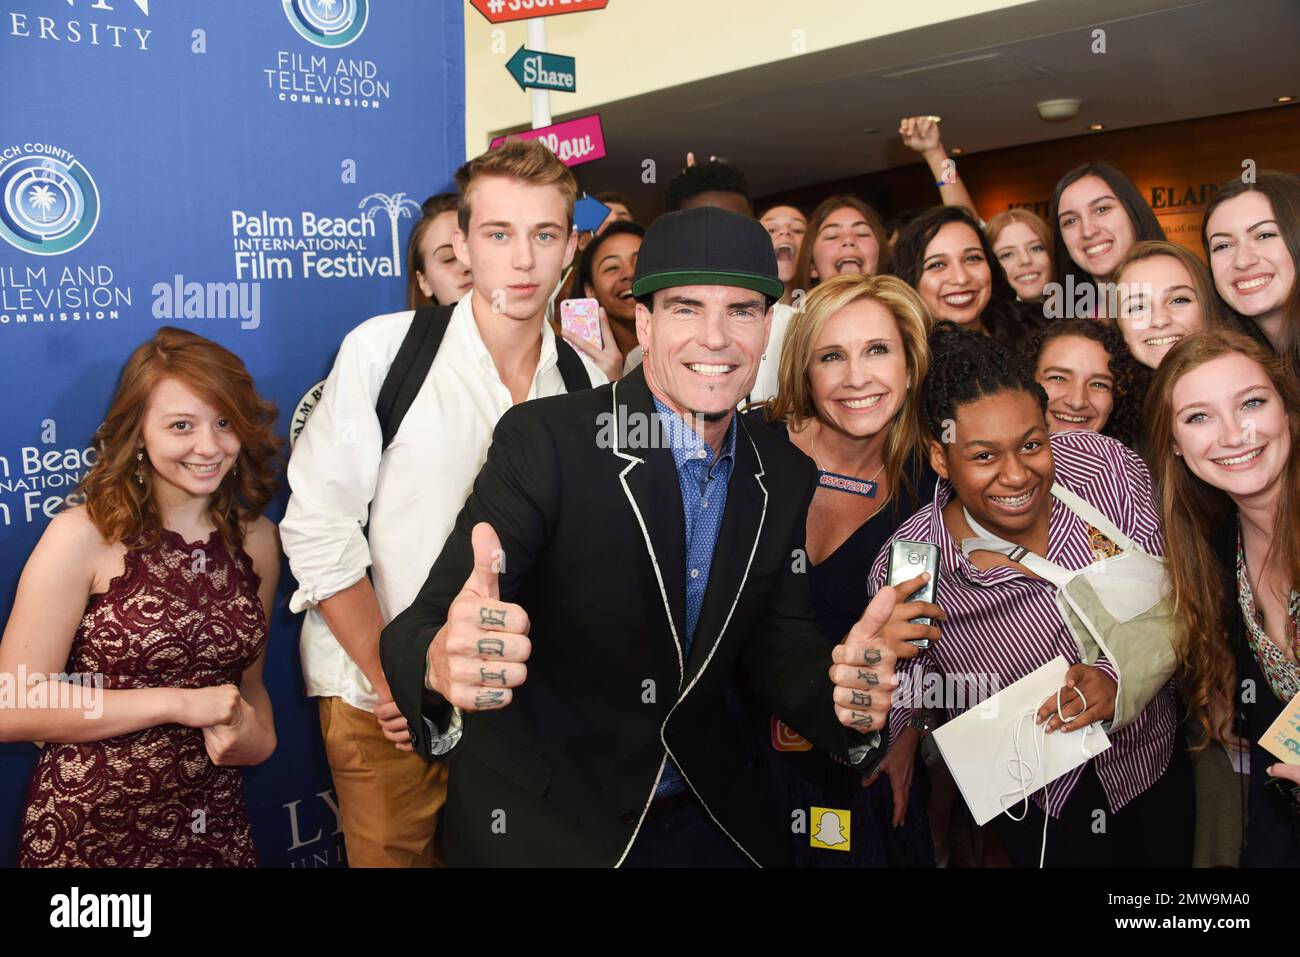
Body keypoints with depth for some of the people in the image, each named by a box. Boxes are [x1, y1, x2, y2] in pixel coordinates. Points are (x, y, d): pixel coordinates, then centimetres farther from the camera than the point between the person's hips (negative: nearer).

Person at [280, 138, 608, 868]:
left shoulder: (587, 385, -2)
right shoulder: (383, 350, -12)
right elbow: (318, 527, -12)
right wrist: (391, 678, -11)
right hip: (386, 703, -3)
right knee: (392, 852, 11)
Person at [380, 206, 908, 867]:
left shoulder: (785, 476, -4)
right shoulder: (542, 440, -20)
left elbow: (775, 647, 0)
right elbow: (423, 626, -25)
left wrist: (844, 695, -22)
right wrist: (441, 663, -49)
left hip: (706, 819, 5)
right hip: (537, 823, -4)